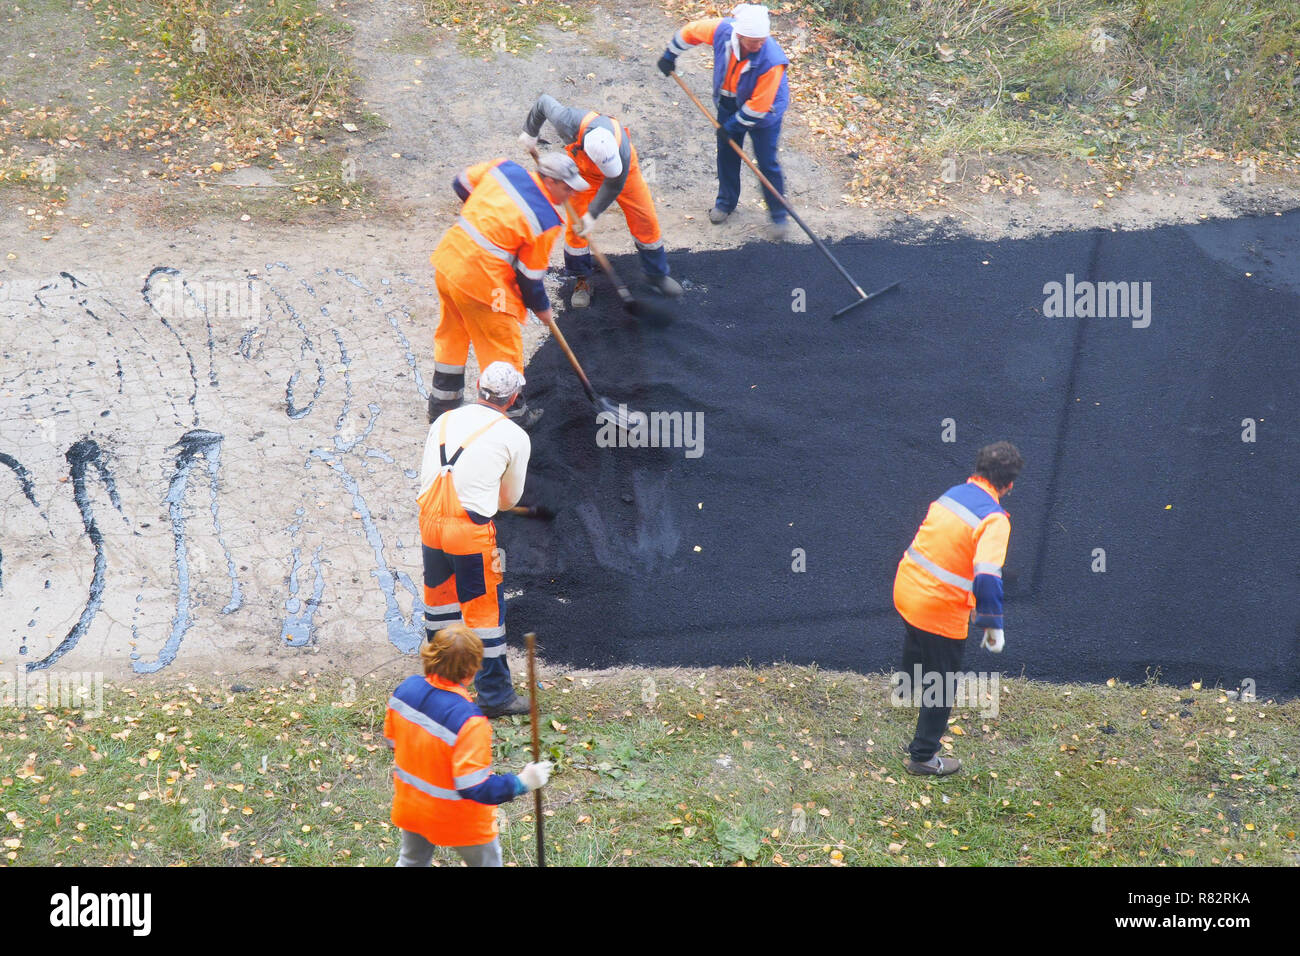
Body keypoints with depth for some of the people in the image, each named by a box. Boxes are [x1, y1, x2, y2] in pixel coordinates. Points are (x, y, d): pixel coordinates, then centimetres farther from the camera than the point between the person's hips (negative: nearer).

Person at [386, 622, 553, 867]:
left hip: (410, 807, 6)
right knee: (486, 861, 19)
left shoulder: (405, 690, -15)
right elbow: (476, 789, -32)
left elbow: (392, 740, 2)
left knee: (411, 860, 28)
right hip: (459, 819, -6)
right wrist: (522, 782, -22)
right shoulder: (468, 721, -36)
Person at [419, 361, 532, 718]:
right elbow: (510, 498, 8)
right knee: (484, 609, 5)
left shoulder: (444, 420, 10)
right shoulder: (515, 437, -2)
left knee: (439, 596, 23)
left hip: (429, 523, 5)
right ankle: (495, 695, 11)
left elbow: (425, 477, 16)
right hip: (471, 530, -5)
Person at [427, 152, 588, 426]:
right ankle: (510, 413, 25)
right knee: (504, 345, 11)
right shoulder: (547, 221, -14)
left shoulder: (505, 169, 0)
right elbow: (529, 276, -7)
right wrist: (541, 307, 11)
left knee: (451, 335, 24)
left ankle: (442, 404, 38)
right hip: (482, 279, -8)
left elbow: (462, 183, 14)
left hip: (449, 258, 8)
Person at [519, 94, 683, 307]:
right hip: (583, 171, 1)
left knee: (645, 220, 0)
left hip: (624, 171, -1)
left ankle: (657, 274, 22)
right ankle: (582, 280, 18)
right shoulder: (569, 124, -42)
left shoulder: (622, 151, -43)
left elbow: (613, 186, -24)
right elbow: (544, 102, -20)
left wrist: (593, 214, -21)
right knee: (576, 226, -4)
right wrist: (530, 132, -6)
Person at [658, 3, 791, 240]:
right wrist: (670, 55, 6)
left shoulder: (772, 60, -39)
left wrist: (733, 126, -18)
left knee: (767, 163, 1)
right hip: (729, 103, 5)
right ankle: (726, 200, 42)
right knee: (726, 154, 19)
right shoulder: (723, 30, -28)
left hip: (765, 112, -5)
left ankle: (779, 215, 20)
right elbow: (691, 31, -5)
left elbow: (758, 106, -29)